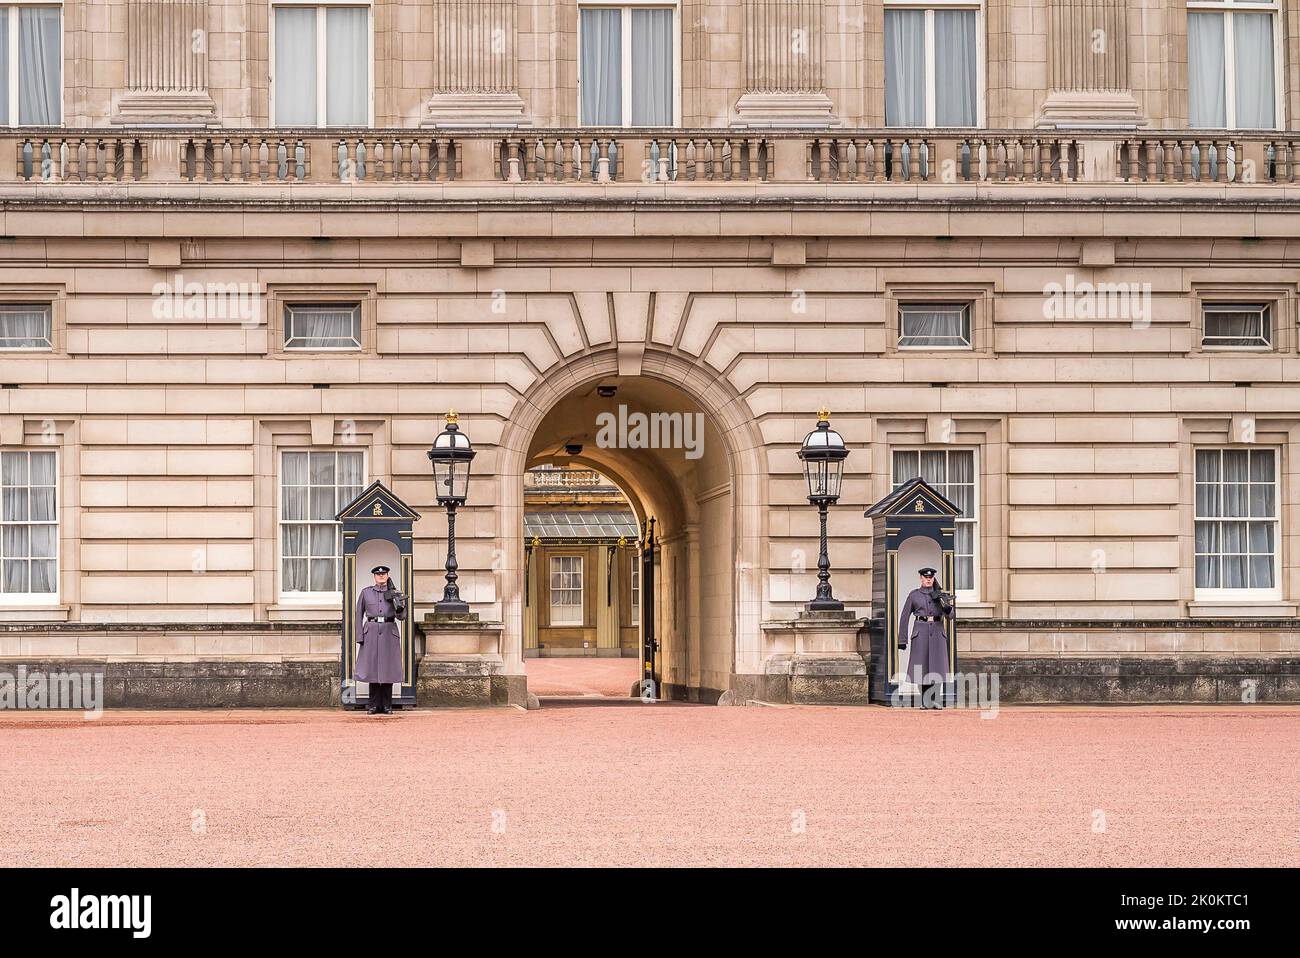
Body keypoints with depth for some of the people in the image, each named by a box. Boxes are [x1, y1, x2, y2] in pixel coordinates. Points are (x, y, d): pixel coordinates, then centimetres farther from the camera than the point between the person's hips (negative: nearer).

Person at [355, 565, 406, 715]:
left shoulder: (394, 594, 6)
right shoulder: (366, 592, 5)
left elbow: (401, 617, 2)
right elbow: (359, 615, 7)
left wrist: (400, 608, -22)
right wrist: (359, 637, -1)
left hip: (389, 632, 0)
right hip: (371, 633, 0)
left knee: (388, 668, 1)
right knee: (372, 668, 1)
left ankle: (387, 705, 7)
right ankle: (374, 705, 7)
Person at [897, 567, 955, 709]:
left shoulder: (940, 595, 10)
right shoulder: (913, 595, 6)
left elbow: (950, 615, 2)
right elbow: (904, 618, 6)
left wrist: (948, 608, -22)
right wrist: (902, 640, 2)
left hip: (938, 633, 1)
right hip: (921, 633, -1)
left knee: (937, 667, -7)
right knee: (922, 668, -1)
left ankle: (936, 701, -6)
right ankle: (926, 701, 8)